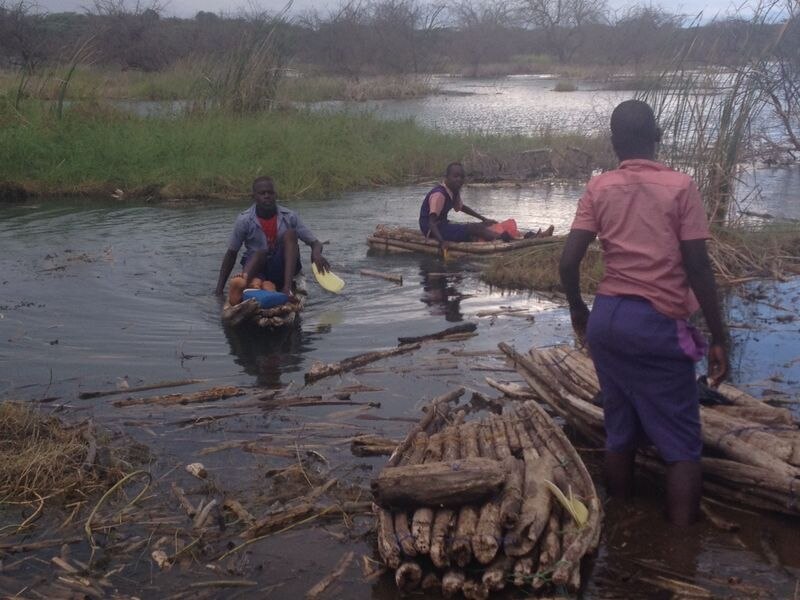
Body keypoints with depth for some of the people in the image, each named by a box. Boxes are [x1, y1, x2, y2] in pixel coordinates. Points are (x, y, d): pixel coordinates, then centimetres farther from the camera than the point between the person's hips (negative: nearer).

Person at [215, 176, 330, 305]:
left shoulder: (289, 217, -1)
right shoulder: (244, 220, -4)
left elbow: (315, 243, -1)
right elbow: (231, 254, 2)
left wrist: (316, 253, -27)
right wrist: (219, 289, -4)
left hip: (281, 268, 1)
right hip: (255, 266, -1)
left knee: (290, 234, -19)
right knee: (260, 254, -30)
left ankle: (287, 288, -35)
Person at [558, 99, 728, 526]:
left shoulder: (598, 189, 3)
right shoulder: (680, 187, -5)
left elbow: (568, 262, -3)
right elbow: (698, 268, -10)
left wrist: (578, 310, 15)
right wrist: (718, 338, -4)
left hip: (607, 318, 4)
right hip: (659, 324, -4)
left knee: (620, 432, 16)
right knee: (681, 443, 5)